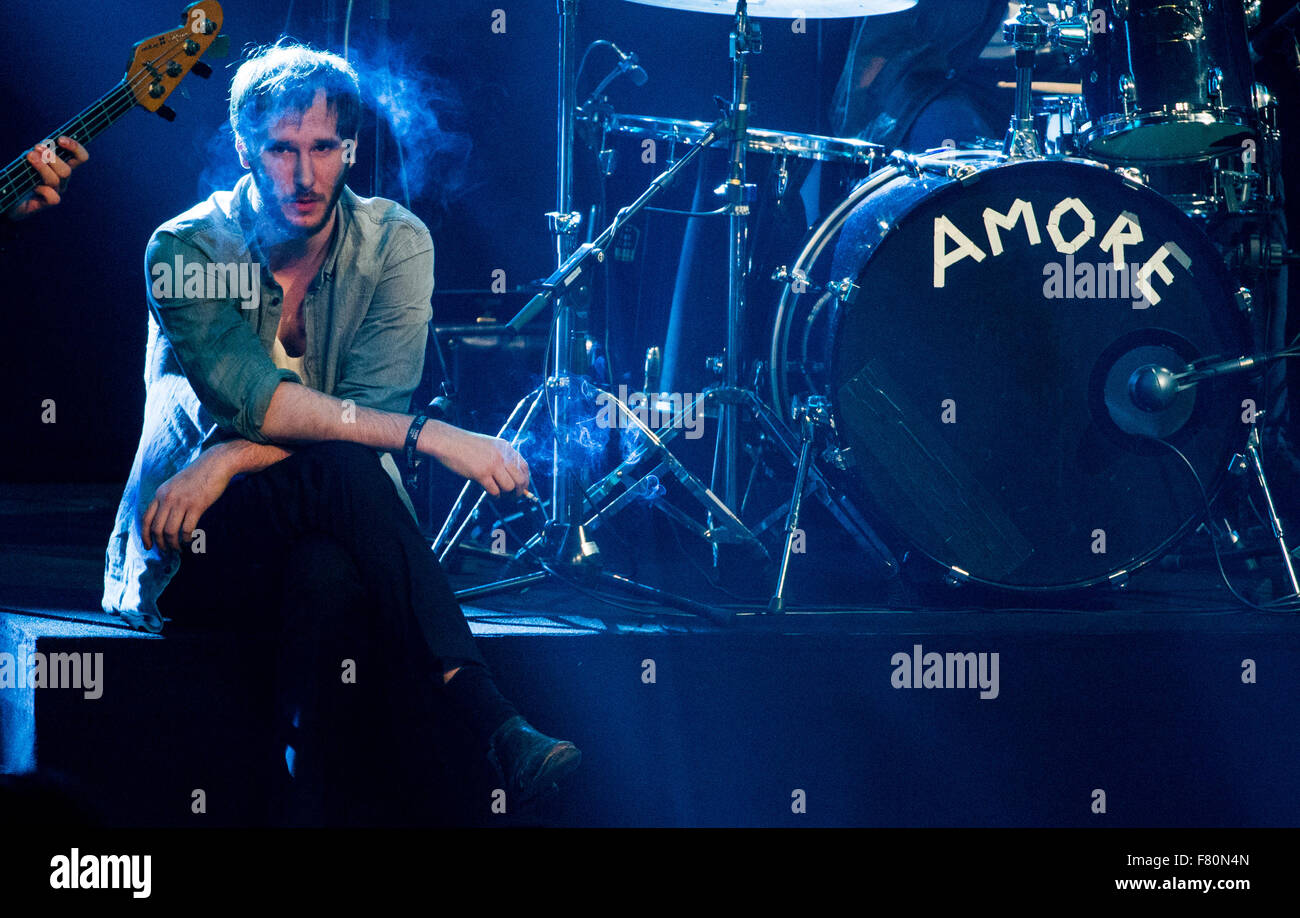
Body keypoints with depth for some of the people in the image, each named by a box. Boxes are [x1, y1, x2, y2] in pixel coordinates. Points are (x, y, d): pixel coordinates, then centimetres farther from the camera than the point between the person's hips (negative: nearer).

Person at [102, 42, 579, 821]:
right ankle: (494, 724, -43)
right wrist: (431, 437, -31)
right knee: (337, 466, -34)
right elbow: (252, 401, -23)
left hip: (326, 534, 2)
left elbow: (372, 404, -13)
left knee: (332, 568, -37)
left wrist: (231, 458, -26)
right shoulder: (185, 251, -9)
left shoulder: (394, 243, -2)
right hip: (192, 550, -2)